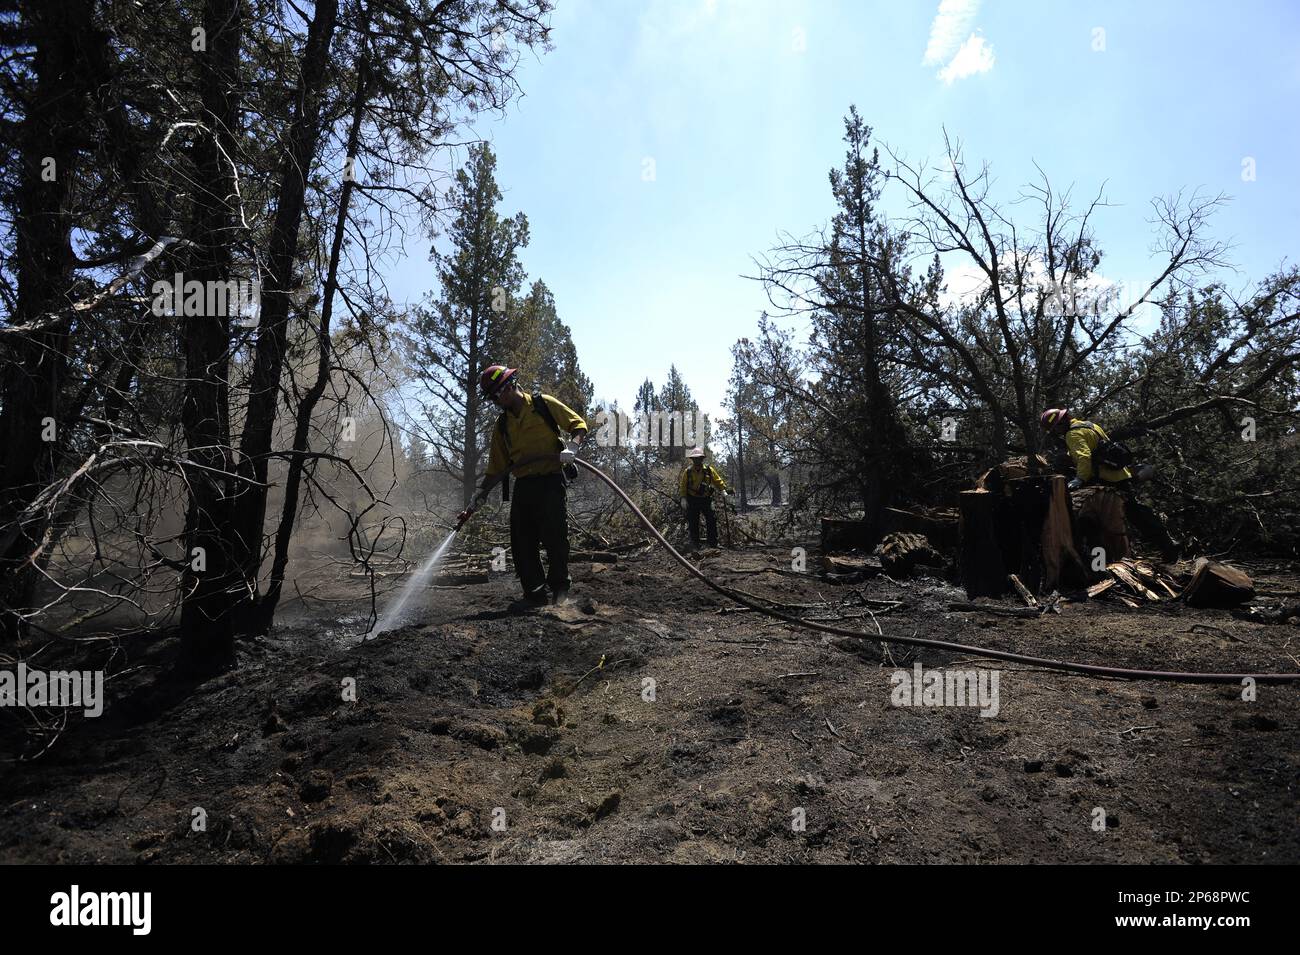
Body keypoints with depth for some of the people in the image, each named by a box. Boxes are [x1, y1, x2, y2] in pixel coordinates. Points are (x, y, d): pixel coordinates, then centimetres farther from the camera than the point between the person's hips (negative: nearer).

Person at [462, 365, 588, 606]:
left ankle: (560, 590, 10)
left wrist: (572, 447, -19)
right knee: (522, 545, 1)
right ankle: (535, 595, 10)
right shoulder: (502, 425, 16)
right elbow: (496, 467, 16)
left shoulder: (544, 405, 2)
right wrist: (480, 496, 7)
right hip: (523, 487, 5)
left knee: (555, 539, -7)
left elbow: (579, 425, 1)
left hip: (551, 481, -5)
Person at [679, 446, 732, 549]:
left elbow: (717, 481, 9)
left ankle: (714, 543, 3)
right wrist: (683, 499, -6)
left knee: (712, 520, -4)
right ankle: (695, 544, 12)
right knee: (693, 523, 2)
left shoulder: (708, 469, -2)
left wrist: (724, 489, -2)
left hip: (706, 499, 1)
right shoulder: (687, 471, -4)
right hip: (692, 500, -1)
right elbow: (683, 486, 2)